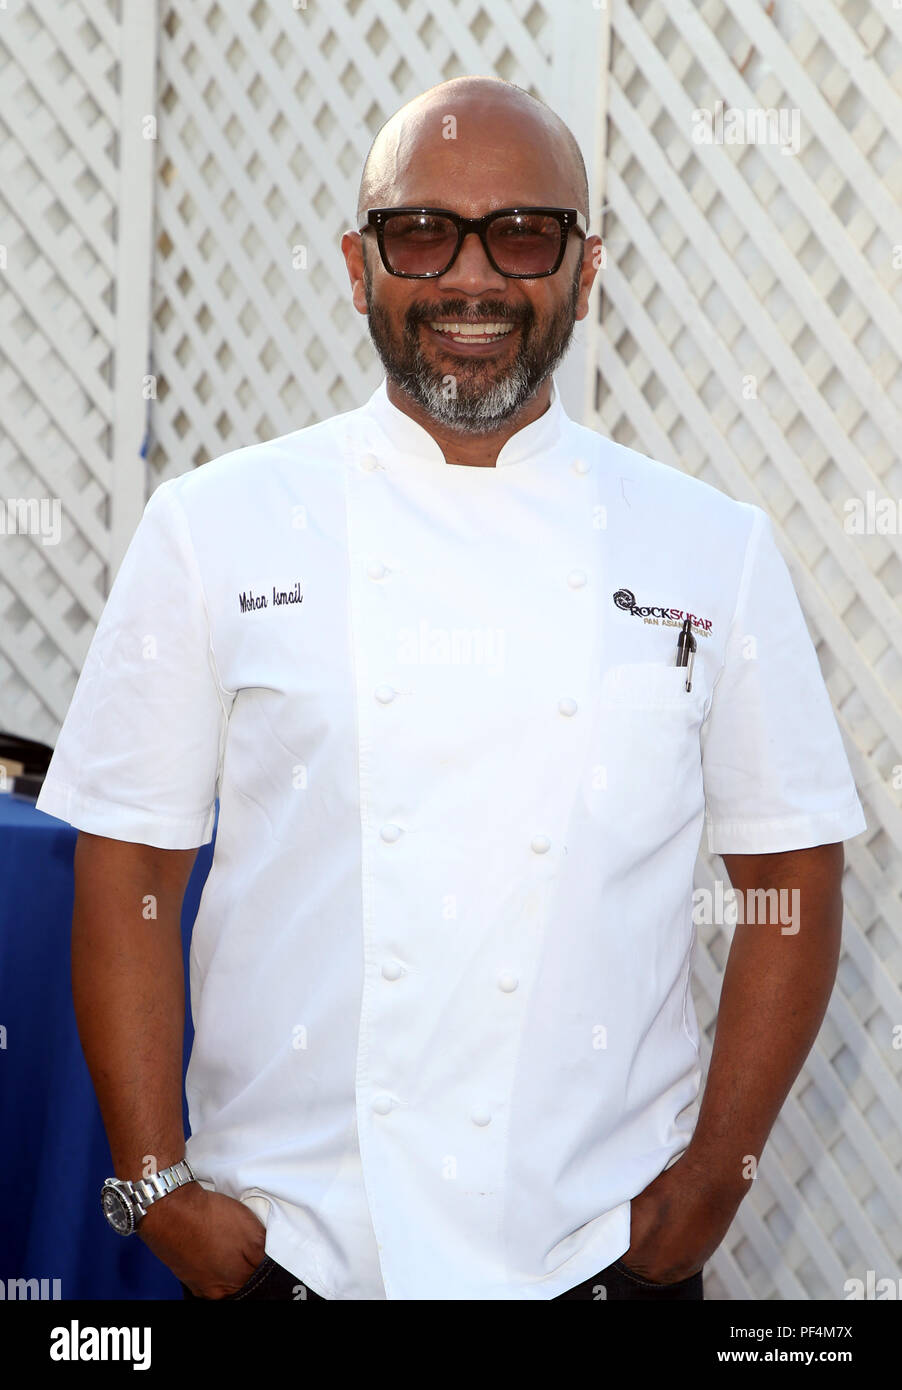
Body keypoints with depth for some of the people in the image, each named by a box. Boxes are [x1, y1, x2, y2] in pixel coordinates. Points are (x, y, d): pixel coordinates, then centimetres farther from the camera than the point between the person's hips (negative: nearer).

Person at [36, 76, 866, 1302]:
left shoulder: (717, 551, 1)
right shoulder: (215, 528, -1)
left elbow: (792, 876, 5)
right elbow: (128, 871, -1)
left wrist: (716, 1174, -2)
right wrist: (158, 1186, -6)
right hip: (283, 1241, 0)